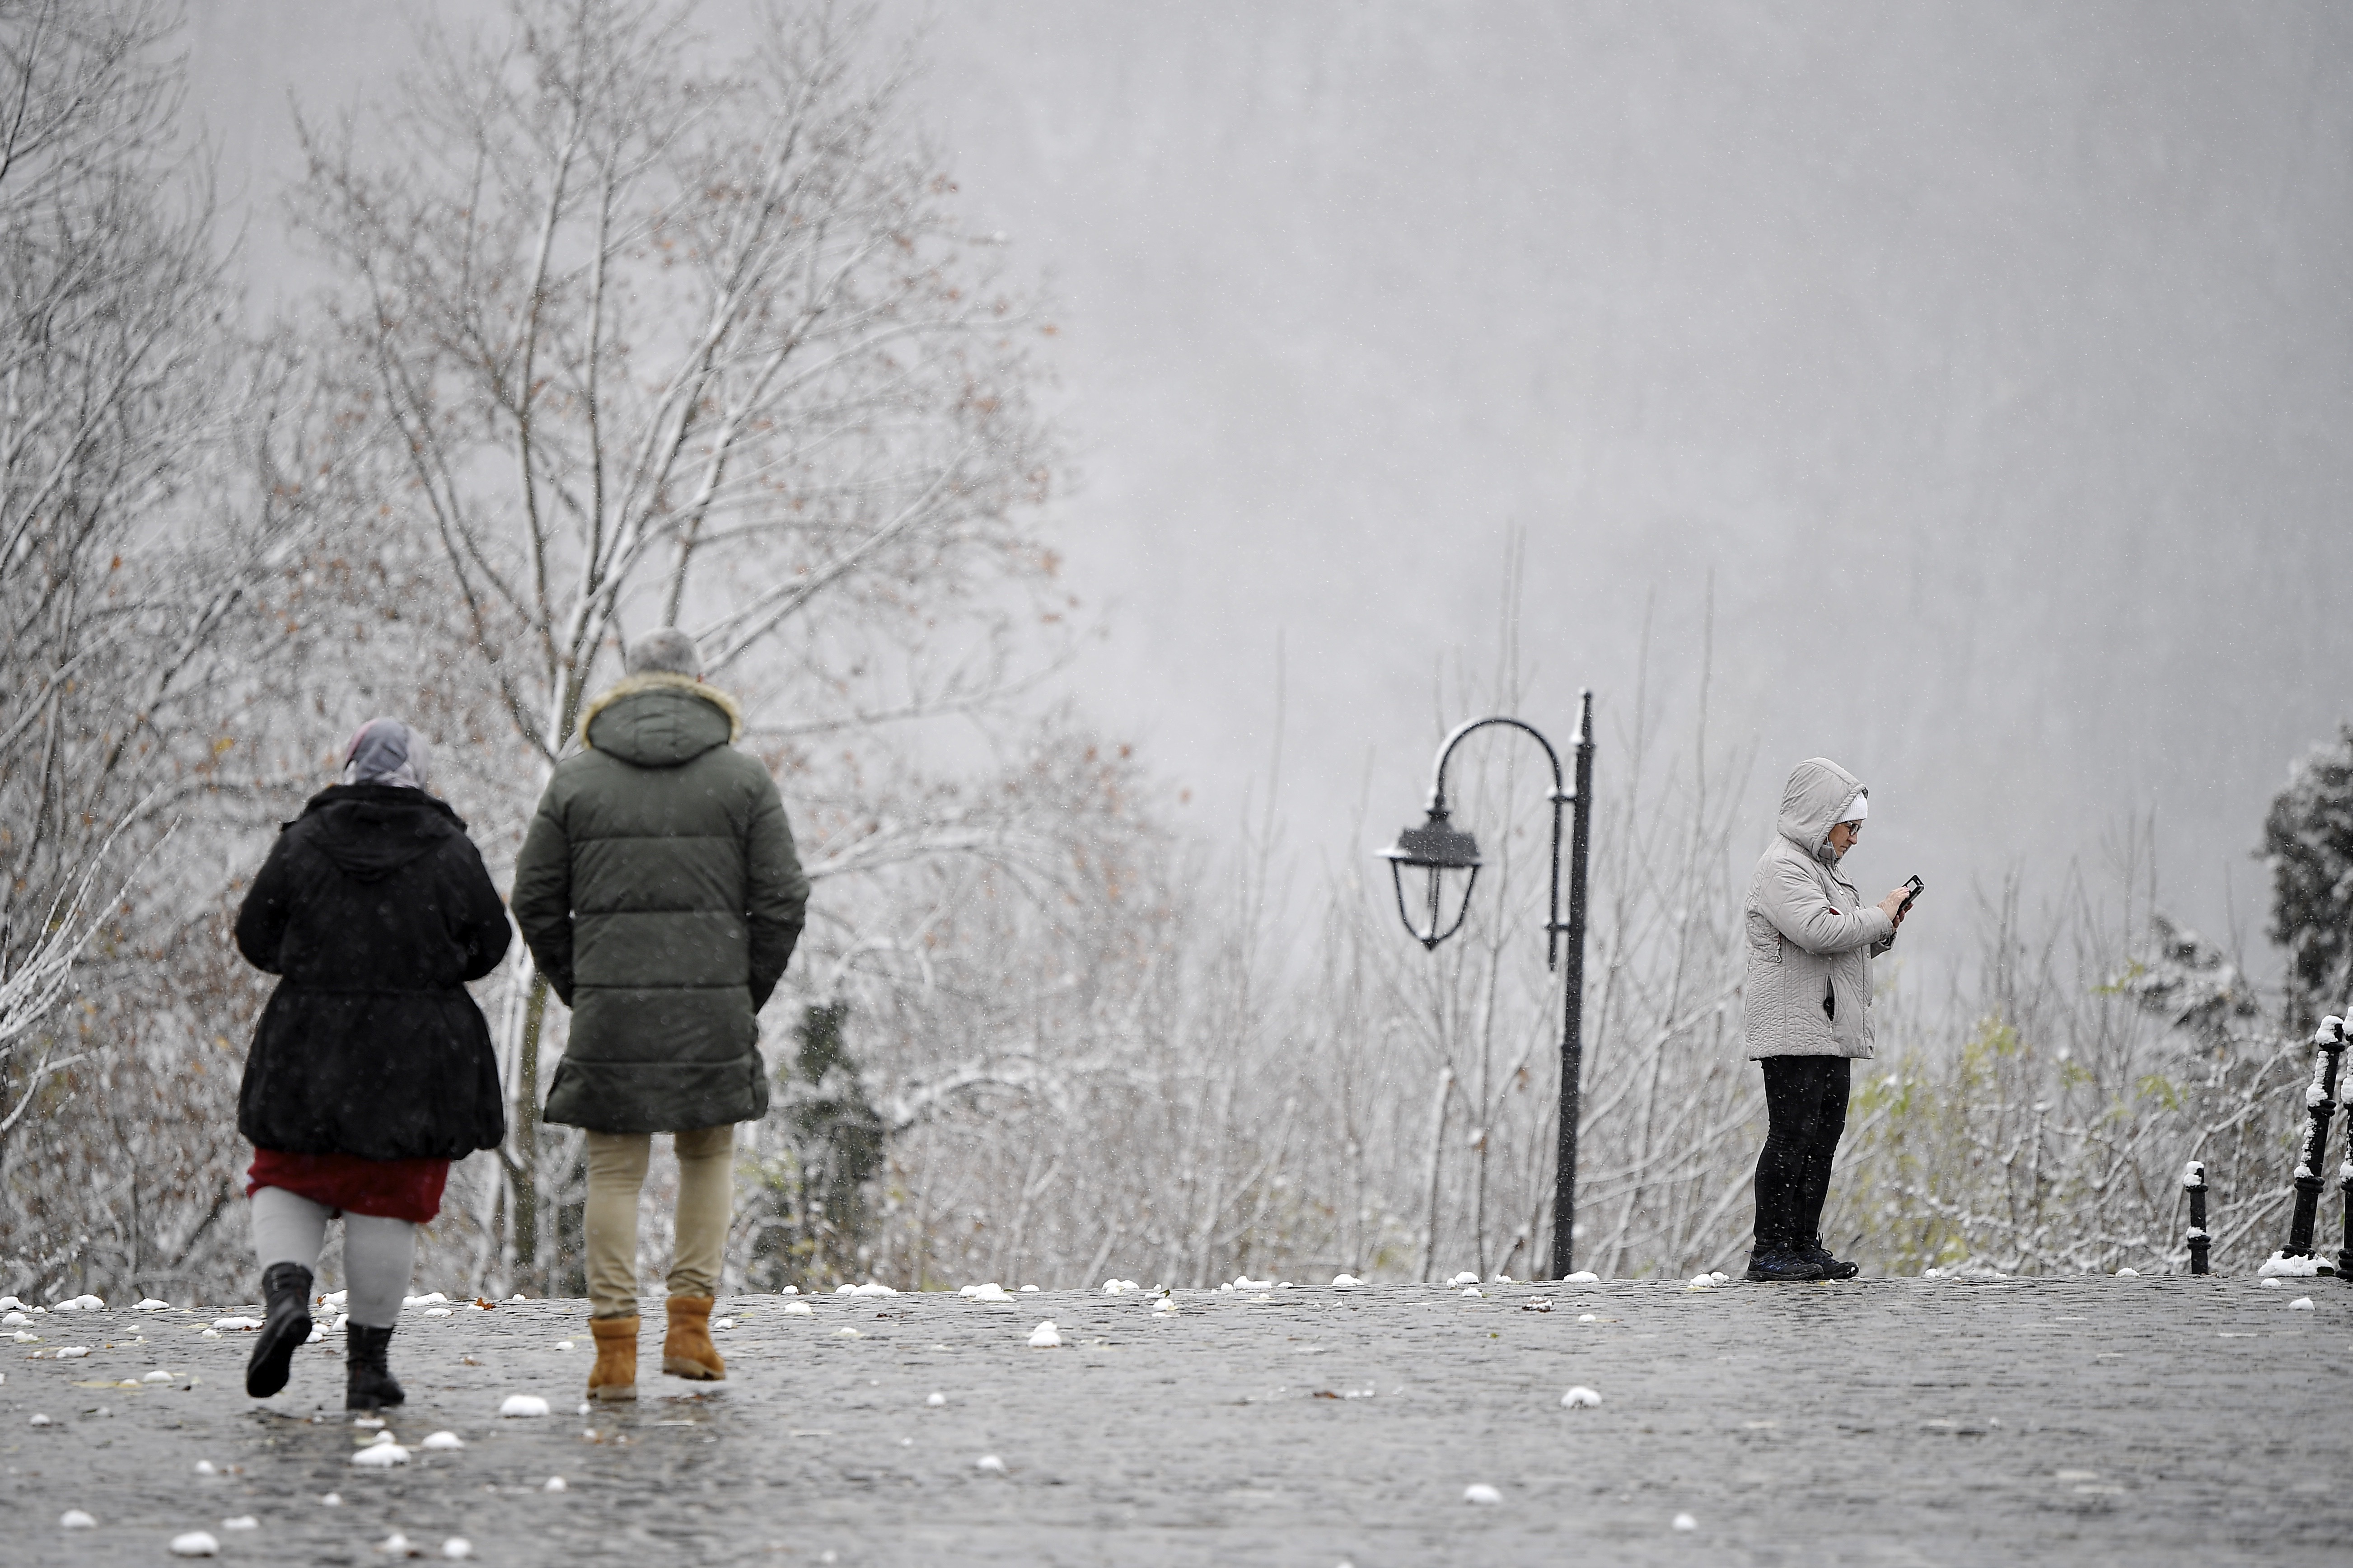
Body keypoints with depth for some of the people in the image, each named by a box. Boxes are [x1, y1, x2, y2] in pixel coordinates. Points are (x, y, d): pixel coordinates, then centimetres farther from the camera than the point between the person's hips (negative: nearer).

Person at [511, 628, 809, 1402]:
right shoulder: (743, 779, 2)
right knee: (708, 1154, 18)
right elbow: (782, 899, -2)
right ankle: (690, 1323, 11)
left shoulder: (577, 778, 4)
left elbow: (536, 901, 4)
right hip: (714, 1005, 0)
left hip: (609, 1010, 0)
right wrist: (747, 996, 8)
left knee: (615, 1171, 6)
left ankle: (615, 1349, -1)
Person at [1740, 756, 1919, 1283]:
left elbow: (1849, 941, 29)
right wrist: (1880, 917, -12)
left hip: (1832, 1034, 10)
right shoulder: (1782, 869, -10)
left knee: (1823, 1139, 9)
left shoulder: (1821, 869, 23)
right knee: (1792, 1137, -11)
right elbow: (1819, 931, -25)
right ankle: (1770, 1252, -10)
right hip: (1793, 1031, -10)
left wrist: (1884, 928, 10)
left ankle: (1805, 1245, 13)